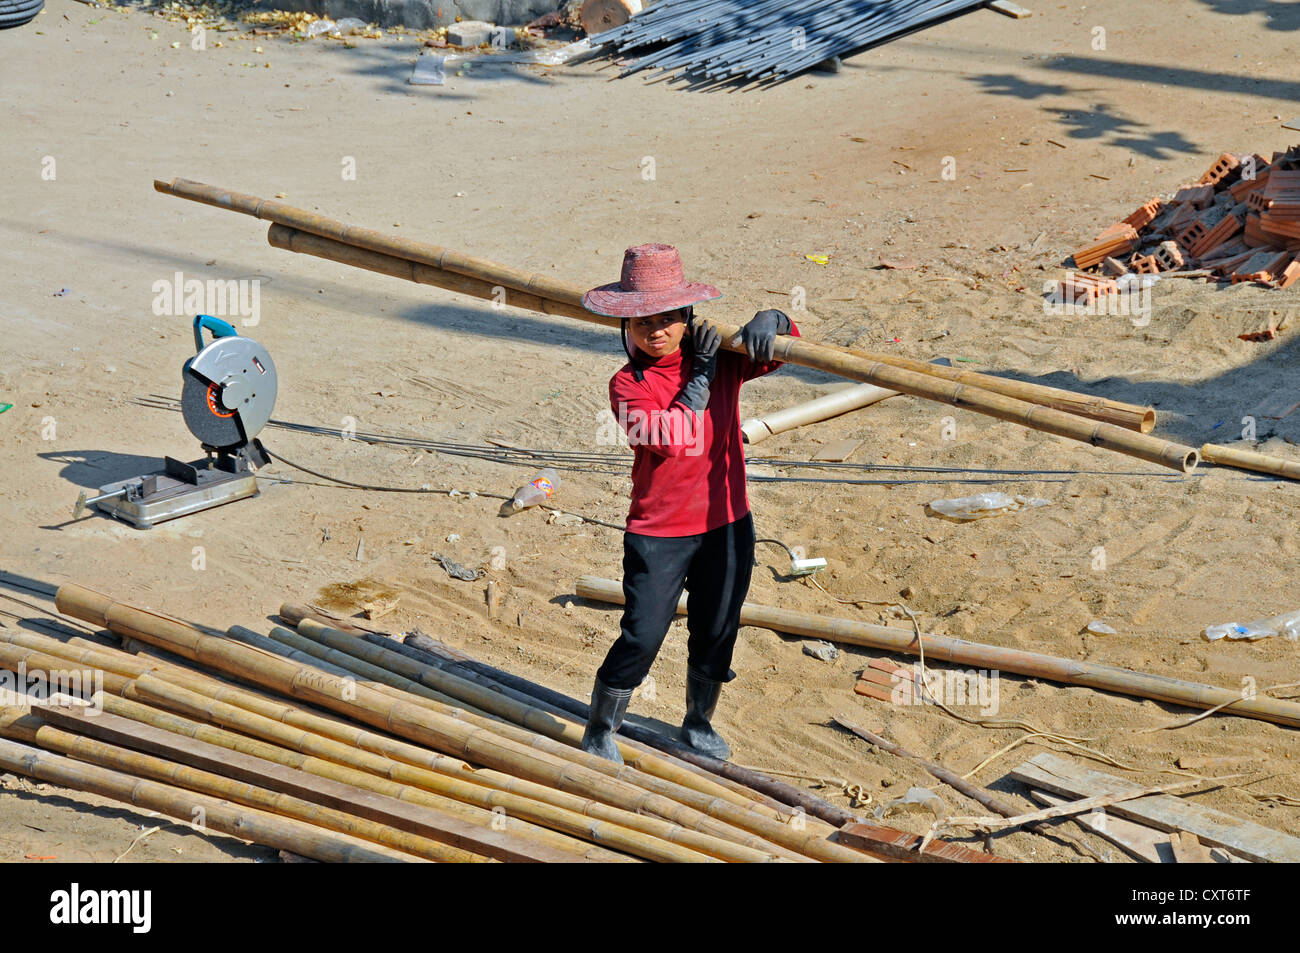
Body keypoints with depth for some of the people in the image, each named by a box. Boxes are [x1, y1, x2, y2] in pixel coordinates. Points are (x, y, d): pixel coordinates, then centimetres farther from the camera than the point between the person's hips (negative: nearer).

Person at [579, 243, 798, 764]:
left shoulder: (723, 360, -1)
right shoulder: (628, 384, -12)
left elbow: (786, 343, 7)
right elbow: (671, 439, -26)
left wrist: (770, 320, -16)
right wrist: (700, 377, -22)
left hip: (726, 523, 4)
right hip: (658, 531, -4)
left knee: (715, 633, 15)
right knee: (641, 638, -5)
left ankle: (699, 724, 38)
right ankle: (599, 731, 15)